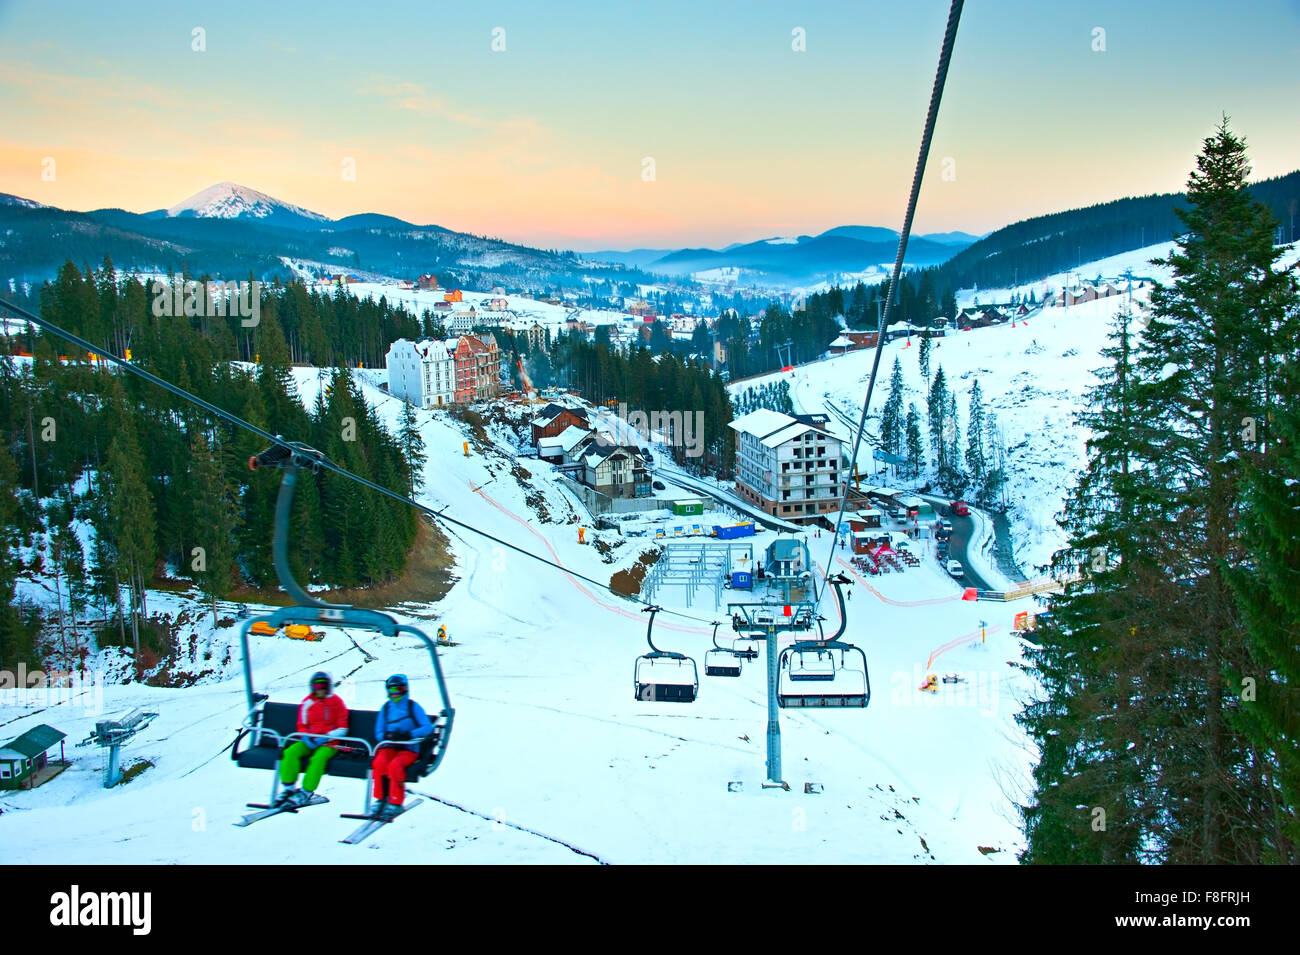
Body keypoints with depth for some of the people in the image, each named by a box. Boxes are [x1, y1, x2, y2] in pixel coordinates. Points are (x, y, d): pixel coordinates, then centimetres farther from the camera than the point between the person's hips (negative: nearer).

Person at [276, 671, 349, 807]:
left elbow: (342, 729, -1)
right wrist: (306, 737, -6)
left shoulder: (337, 702, 1)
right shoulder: (307, 702, 10)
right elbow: (302, 725, 16)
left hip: (329, 743, -4)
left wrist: (324, 738, -13)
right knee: (290, 752, -23)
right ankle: (289, 788, -14)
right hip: (309, 741, 4)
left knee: (318, 758, -34)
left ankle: (306, 793, -27)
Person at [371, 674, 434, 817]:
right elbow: (378, 734, 11)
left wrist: (408, 734, -22)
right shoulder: (385, 708, 13)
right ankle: (381, 799, -15)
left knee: (394, 765, -33)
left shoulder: (414, 707, 2)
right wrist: (388, 735, -13)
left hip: (409, 749, -3)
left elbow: (428, 728, -8)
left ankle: (395, 802, -19)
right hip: (389, 747, 3)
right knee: (379, 762, -29)